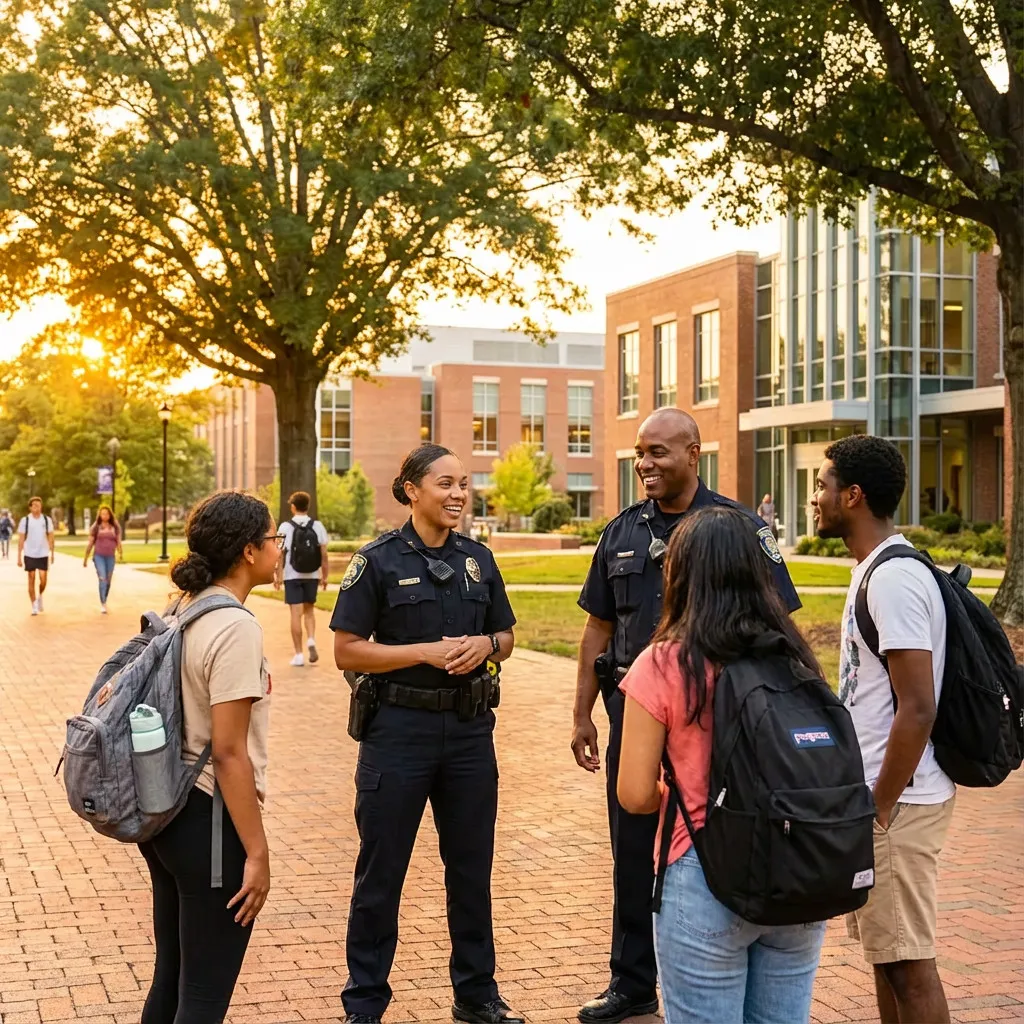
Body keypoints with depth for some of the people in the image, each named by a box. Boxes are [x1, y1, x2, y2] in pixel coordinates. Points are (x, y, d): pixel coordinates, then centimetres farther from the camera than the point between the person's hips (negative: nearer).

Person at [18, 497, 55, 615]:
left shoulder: (47, 520, 2)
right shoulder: (25, 520, -2)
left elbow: (50, 537, 7)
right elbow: (21, 539, 0)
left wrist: (52, 553, 2)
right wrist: (19, 557, -3)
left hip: (43, 554, 1)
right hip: (29, 555, -1)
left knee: (43, 579, -4)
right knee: (31, 580, 2)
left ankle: (40, 596, 25)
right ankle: (34, 606, 10)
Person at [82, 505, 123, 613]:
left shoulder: (115, 527, 7)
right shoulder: (96, 527, 2)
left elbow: (118, 542, 9)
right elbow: (90, 543, 6)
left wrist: (120, 554, -2)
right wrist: (85, 558, 7)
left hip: (110, 557, 3)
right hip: (98, 556, -3)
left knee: (108, 581, 8)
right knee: (102, 579, -15)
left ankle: (104, 602, 24)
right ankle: (102, 604, -19)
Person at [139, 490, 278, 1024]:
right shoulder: (236, 628, -19)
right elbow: (228, 753, -21)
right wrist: (257, 854, -16)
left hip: (163, 810, 9)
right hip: (208, 820, -9)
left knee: (170, 978, 20)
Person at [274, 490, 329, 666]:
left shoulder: (286, 527, -5)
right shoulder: (317, 526, 0)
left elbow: (280, 554, -5)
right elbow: (324, 554, -1)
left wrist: (278, 576, 2)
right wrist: (325, 576, 7)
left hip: (292, 576, -2)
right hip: (312, 575, 2)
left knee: (296, 613, 1)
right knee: (309, 610, 19)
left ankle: (298, 654, 2)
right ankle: (311, 639, -4)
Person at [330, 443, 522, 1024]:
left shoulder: (478, 559, 6)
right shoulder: (379, 561, -7)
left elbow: (506, 638, 14)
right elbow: (347, 652, -10)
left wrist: (485, 643, -9)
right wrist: (427, 652, -19)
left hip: (469, 728, 4)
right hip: (399, 729, -4)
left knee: (472, 867, 13)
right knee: (382, 871, 5)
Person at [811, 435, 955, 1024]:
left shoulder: (894, 579, -19)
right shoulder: (880, 571, 13)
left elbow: (917, 709, -24)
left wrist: (879, 808, -19)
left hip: (900, 800, -10)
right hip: (879, 791, 10)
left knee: (908, 963, -2)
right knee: (886, 953, 17)